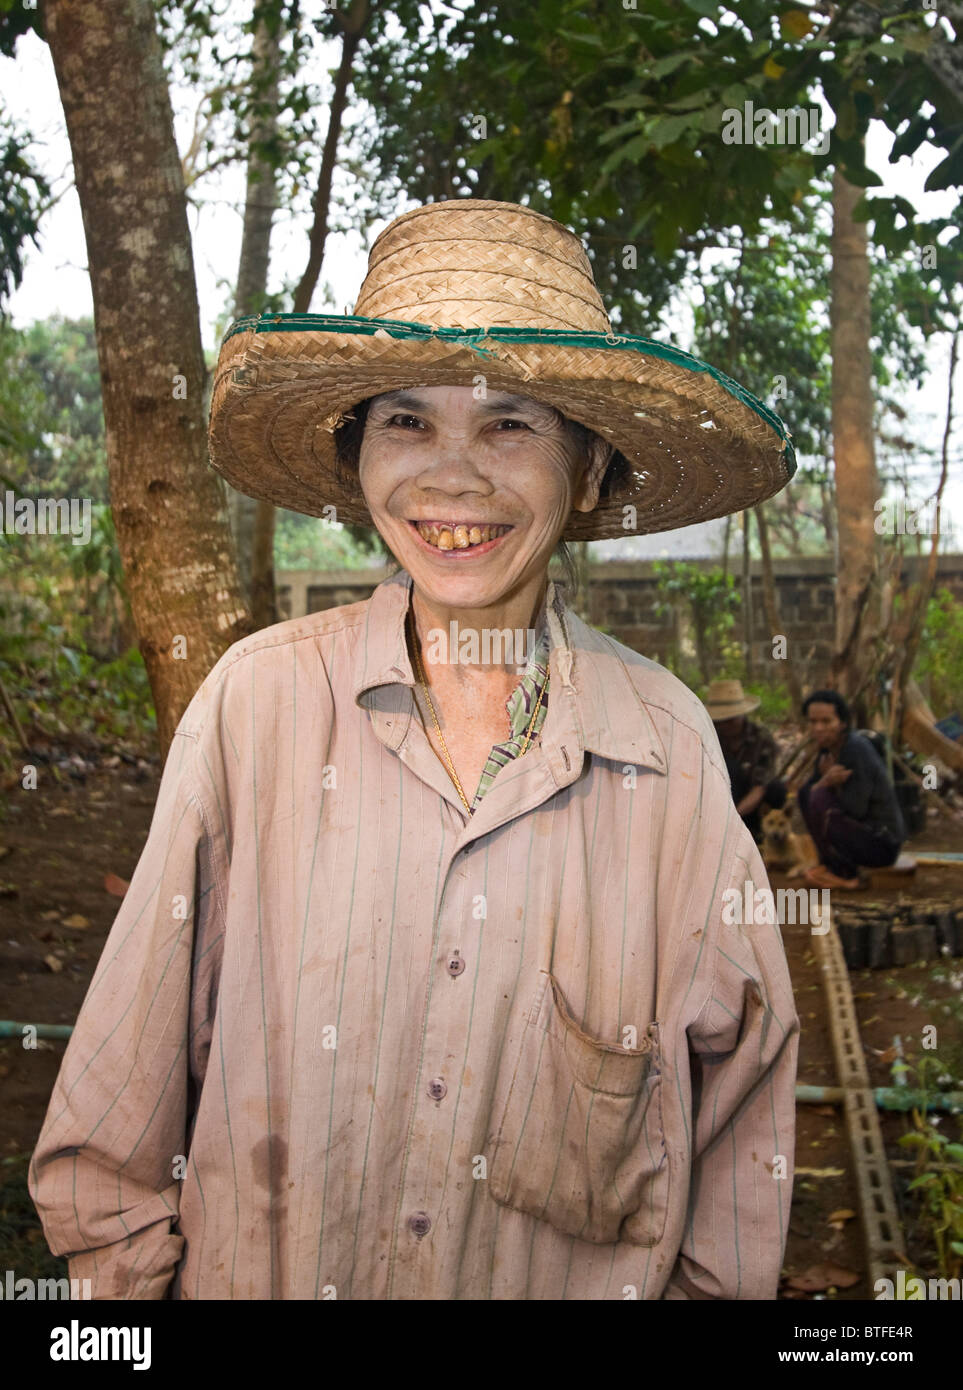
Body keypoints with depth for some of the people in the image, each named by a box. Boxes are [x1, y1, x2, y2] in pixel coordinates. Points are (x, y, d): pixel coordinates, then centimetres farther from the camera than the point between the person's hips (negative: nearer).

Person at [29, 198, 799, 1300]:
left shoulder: (668, 743, -12)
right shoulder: (259, 697, -15)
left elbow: (739, 1070, -2)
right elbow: (129, 1070, -7)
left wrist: (711, 1283, -1)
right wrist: (133, 1266, -4)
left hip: (576, 1284, 1)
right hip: (258, 1272, 0)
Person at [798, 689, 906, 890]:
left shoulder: (857, 748, -23)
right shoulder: (828, 748, 4)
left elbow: (856, 809, -24)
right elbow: (804, 792, 0)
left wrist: (835, 784, -8)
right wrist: (825, 781, -19)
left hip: (882, 844, -9)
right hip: (861, 829, 9)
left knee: (820, 800, -25)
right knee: (808, 792, 5)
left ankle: (845, 875, -7)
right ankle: (830, 864, 7)